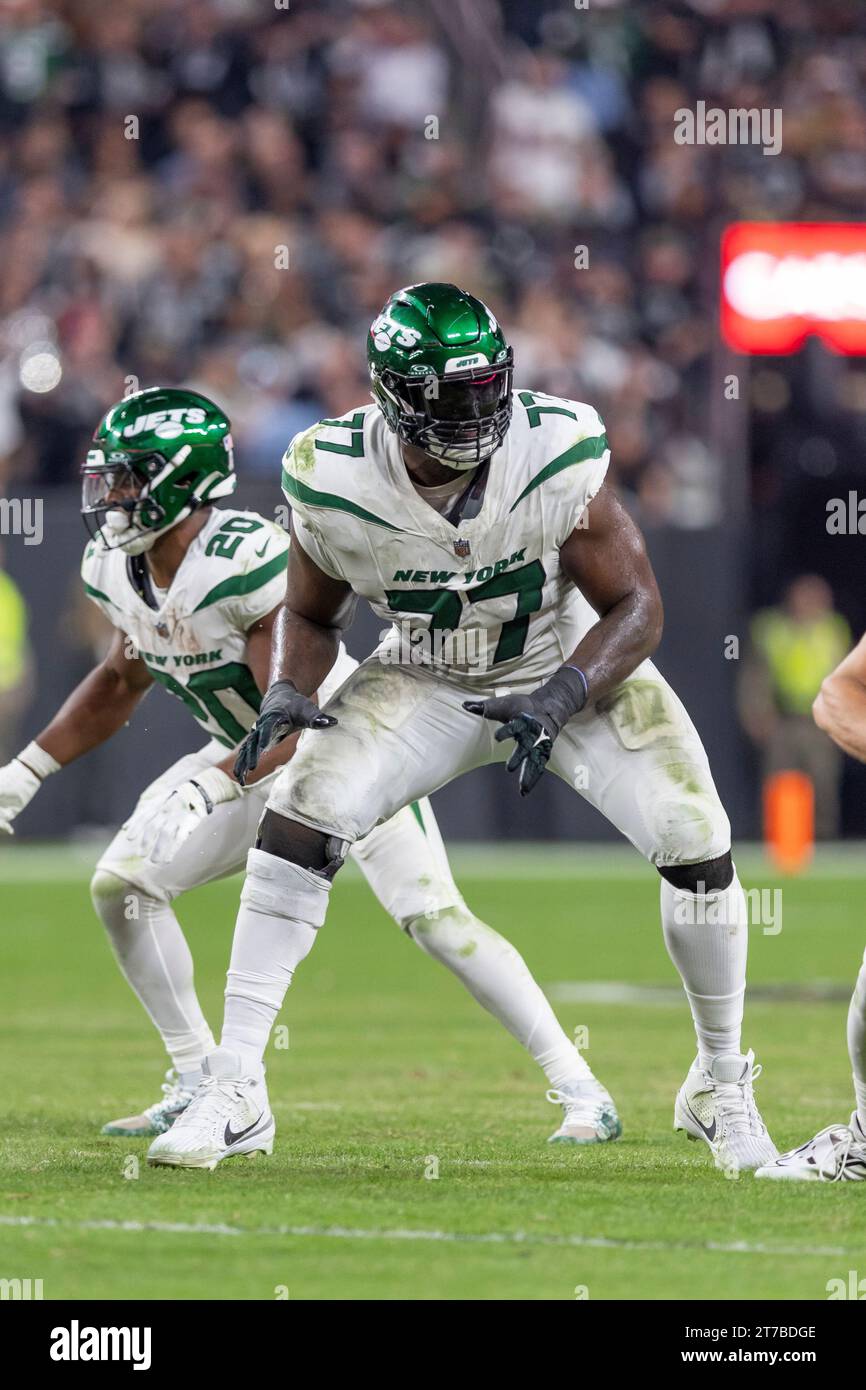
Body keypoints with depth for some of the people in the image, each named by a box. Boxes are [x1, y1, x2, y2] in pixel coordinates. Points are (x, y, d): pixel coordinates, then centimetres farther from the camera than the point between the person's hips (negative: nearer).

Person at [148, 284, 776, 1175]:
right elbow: (310, 614, 0)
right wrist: (288, 693, -21)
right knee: (299, 819, -21)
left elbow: (635, 605, -17)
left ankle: (720, 1085, 7)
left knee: (695, 841, -18)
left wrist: (559, 700, -33)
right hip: (429, 686, 1)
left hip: (573, 668, -1)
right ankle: (233, 1089, -13)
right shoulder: (334, 481, -22)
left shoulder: (555, 456, -28)